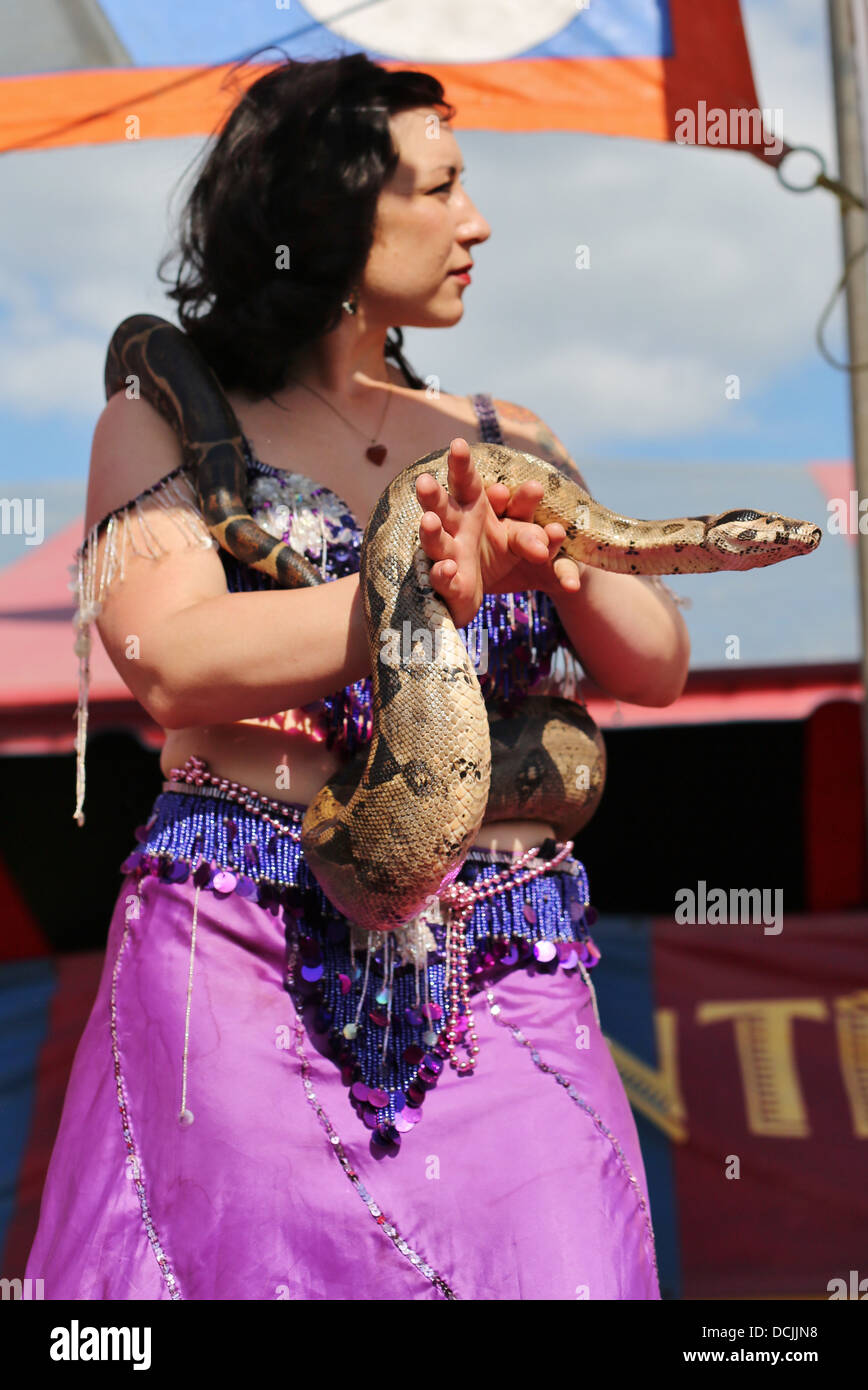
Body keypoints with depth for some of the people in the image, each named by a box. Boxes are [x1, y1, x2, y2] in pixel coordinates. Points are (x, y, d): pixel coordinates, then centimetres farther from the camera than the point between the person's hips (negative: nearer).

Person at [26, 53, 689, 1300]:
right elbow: (171, 662, -12)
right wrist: (425, 590, -20)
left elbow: (658, 669, 9)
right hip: (239, 969, -3)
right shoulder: (163, 426, 6)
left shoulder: (504, 445, 17)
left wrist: (561, 565, -12)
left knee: (558, 1269, -6)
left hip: (499, 983, 3)